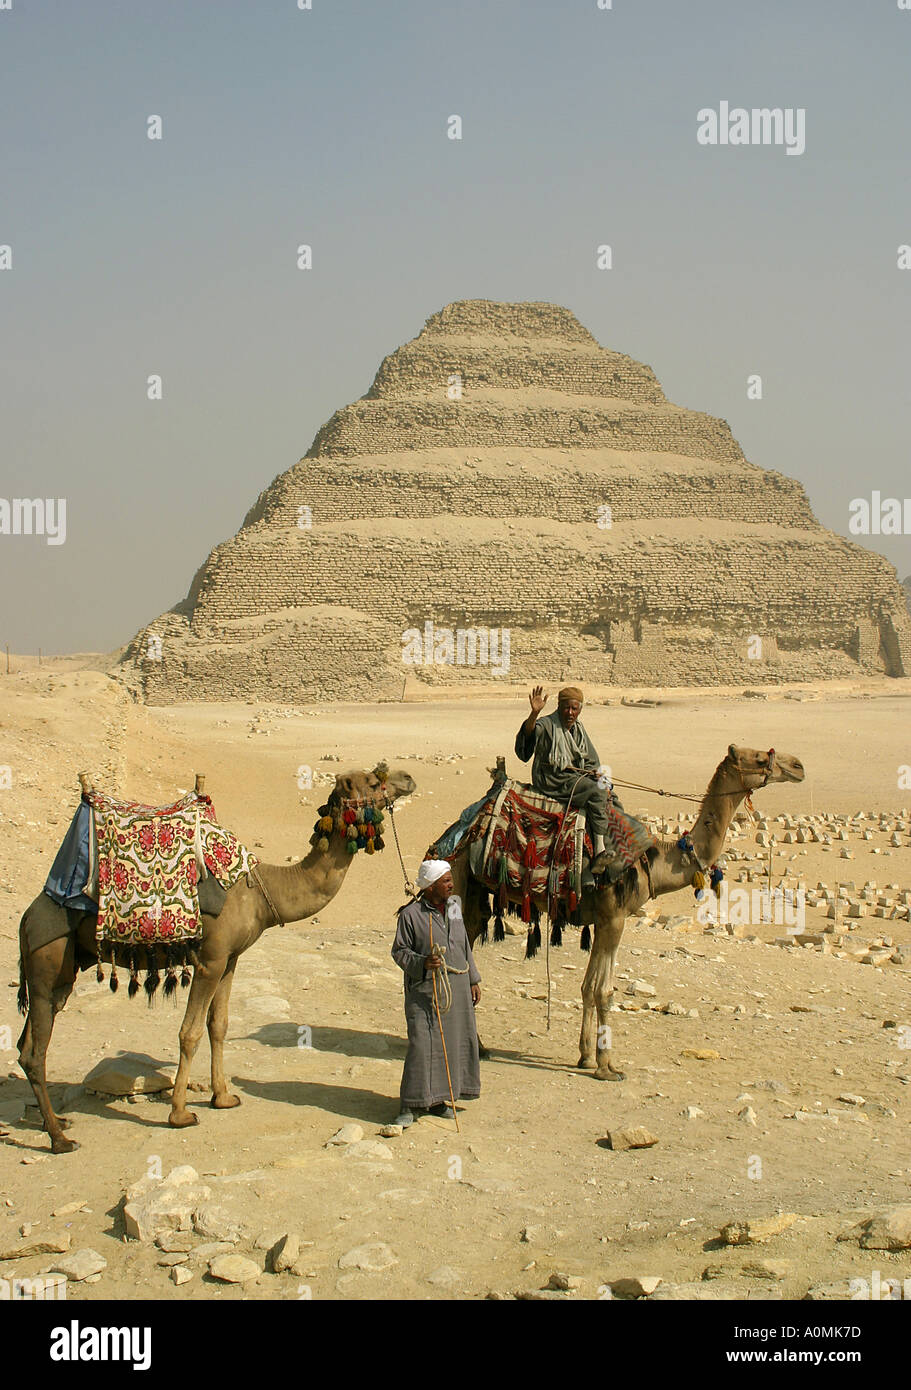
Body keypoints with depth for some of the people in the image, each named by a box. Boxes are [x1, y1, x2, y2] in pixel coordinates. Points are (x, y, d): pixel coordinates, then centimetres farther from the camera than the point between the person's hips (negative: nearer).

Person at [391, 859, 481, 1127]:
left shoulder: (455, 904, 10)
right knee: (422, 1045, -11)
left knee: (456, 1042, 8)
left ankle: (437, 1098, 20)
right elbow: (399, 951, -5)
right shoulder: (410, 914, -8)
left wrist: (473, 979, 18)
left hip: (457, 988, 6)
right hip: (425, 991, -6)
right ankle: (409, 1104, -3)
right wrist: (422, 963, -22)